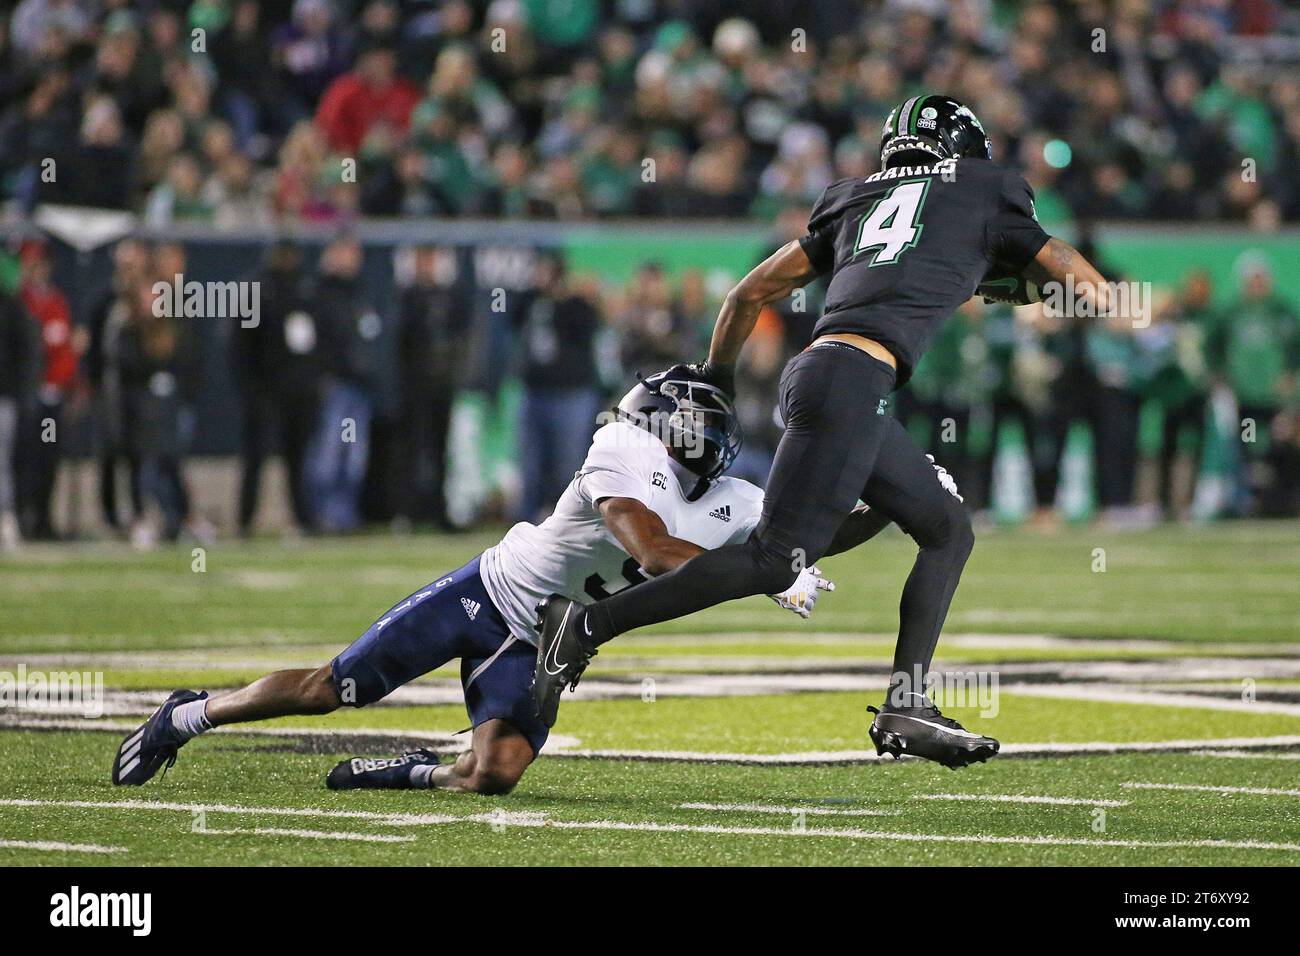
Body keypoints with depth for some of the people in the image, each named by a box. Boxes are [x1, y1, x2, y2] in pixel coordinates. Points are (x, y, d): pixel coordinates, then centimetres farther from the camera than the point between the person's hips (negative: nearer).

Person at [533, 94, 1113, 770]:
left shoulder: (855, 203, 26)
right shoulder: (983, 199, 14)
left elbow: (751, 292, 28)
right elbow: (1083, 280, 21)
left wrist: (716, 376, 39)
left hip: (814, 370, 8)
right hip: (851, 379, -8)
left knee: (947, 532, 16)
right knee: (777, 559, -11)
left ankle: (905, 708, 9)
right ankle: (588, 625, -11)